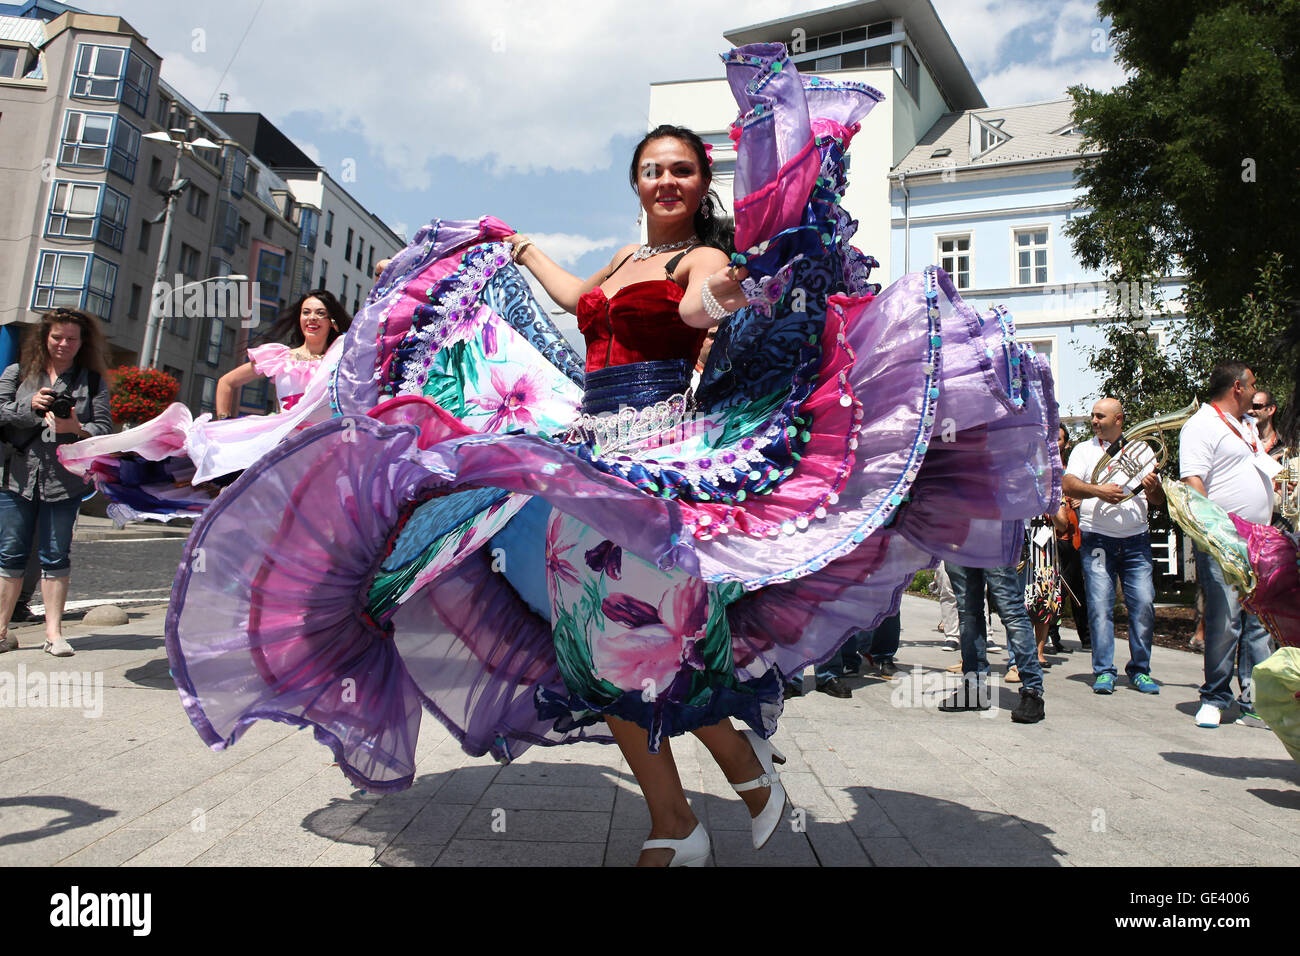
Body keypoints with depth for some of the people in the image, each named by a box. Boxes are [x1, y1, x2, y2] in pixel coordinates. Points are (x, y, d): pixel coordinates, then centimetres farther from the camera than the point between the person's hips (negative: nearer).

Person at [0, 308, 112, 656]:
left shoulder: (92, 381, 8)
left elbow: (105, 428, 1)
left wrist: (77, 429, -17)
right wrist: (30, 408, -12)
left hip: (65, 481, -1)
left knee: (55, 557, 2)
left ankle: (54, 632, 8)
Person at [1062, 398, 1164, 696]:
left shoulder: (1141, 450, 14)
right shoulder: (1083, 450, 10)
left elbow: (1159, 501, 9)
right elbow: (1067, 484, -7)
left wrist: (1153, 487, -13)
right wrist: (1098, 489, -23)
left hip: (1136, 540, 2)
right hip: (1097, 539, -1)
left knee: (1143, 605, -4)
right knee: (1100, 606, -6)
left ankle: (1139, 670, 11)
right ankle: (1103, 671, 2)